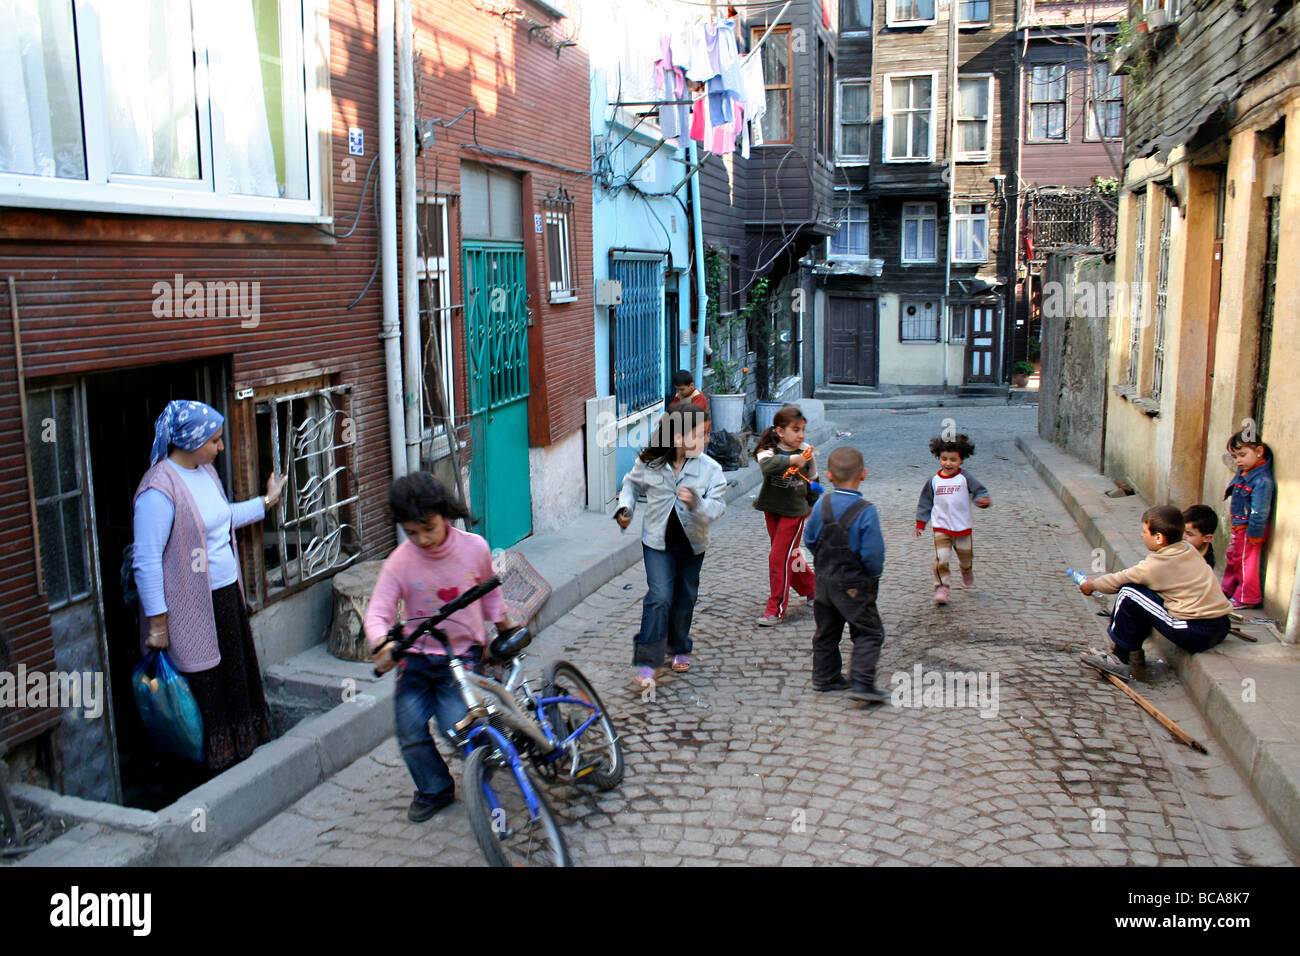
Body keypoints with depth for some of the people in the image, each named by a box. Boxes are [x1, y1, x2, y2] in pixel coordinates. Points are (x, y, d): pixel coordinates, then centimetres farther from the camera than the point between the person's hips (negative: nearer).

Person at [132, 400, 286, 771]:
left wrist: (266, 501, 30)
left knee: (237, 679, 19)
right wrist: (157, 622, -21)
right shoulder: (159, 489, -21)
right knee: (204, 692, 4)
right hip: (191, 610, -9)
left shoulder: (206, 471, 7)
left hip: (227, 596, 9)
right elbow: (145, 561, -21)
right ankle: (210, 771, 19)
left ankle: (244, 750, 35)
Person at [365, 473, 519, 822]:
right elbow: (377, 612, -16)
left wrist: (507, 630, 17)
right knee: (410, 729, -9)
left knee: (457, 726, -15)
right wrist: (382, 644, -36)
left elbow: (490, 594, 9)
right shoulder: (400, 561, -12)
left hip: (463, 653, -1)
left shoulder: (475, 548, -9)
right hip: (416, 655, 1)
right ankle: (434, 789, 20)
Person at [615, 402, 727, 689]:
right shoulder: (649, 463, -11)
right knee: (659, 598, -12)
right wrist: (625, 508, -4)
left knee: (685, 600, 15)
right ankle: (647, 662, -6)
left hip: (691, 544, 2)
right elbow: (631, 483, 10)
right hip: (658, 540, -1)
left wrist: (696, 502, -38)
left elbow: (717, 506, -19)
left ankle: (680, 650, 39)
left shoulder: (710, 468, -14)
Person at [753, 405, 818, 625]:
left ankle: (776, 610, 2)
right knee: (788, 555, 15)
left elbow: (812, 480, 11)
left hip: (795, 510, -2)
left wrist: (811, 505, 20)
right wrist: (792, 459, -43)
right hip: (772, 508, 2)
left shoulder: (806, 451, -6)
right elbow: (767, 465, -37)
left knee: (779, 557, -7)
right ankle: (811, 586, 41)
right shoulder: (768, 450, -12)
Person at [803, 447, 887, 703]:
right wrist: (873, 575, -2)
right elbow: (873, 554, -20)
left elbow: (809, 539, 6)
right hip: (854, 585, -6)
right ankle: (862, 683, -4)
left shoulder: (821, 505, -5)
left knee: (826, 632, 18)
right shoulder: (865, 511, -21)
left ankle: (824, 677, 27)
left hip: (824, 582, 6)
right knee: (869, 633, 4)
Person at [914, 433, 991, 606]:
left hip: (963, 527, 0)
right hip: (941, 528, 0)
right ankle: (941, 587, -2)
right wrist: (920, 523, 7)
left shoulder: (965, 478, -6)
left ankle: (966, 570, 51)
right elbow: (925, 502, 8)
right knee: (941, 559, -15)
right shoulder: (934, 481, -1)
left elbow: (979, 491, -8)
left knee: (966, 557, 16)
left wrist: (984, 500, -31)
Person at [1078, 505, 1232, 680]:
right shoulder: (1188, 549, 9)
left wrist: (1093, 584, 20)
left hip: (1195, 635, -9)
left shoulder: (1156, 565, -14)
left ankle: (1118, 658, 3)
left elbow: (1120, 580, 1)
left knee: (1129, 593, -5)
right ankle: (1132, 649, 26)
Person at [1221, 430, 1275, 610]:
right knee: (1232, 558, 21)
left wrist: (1254, 533, -23)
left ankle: (1246, 599, 16)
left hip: (1249, 529, -10)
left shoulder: (1262, 480, -26)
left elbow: (1259, 511, -26)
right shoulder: (1242, 473, 4)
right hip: (1239, 527, 10)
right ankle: (1229, 591, 37)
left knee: (1245, 562, 2)